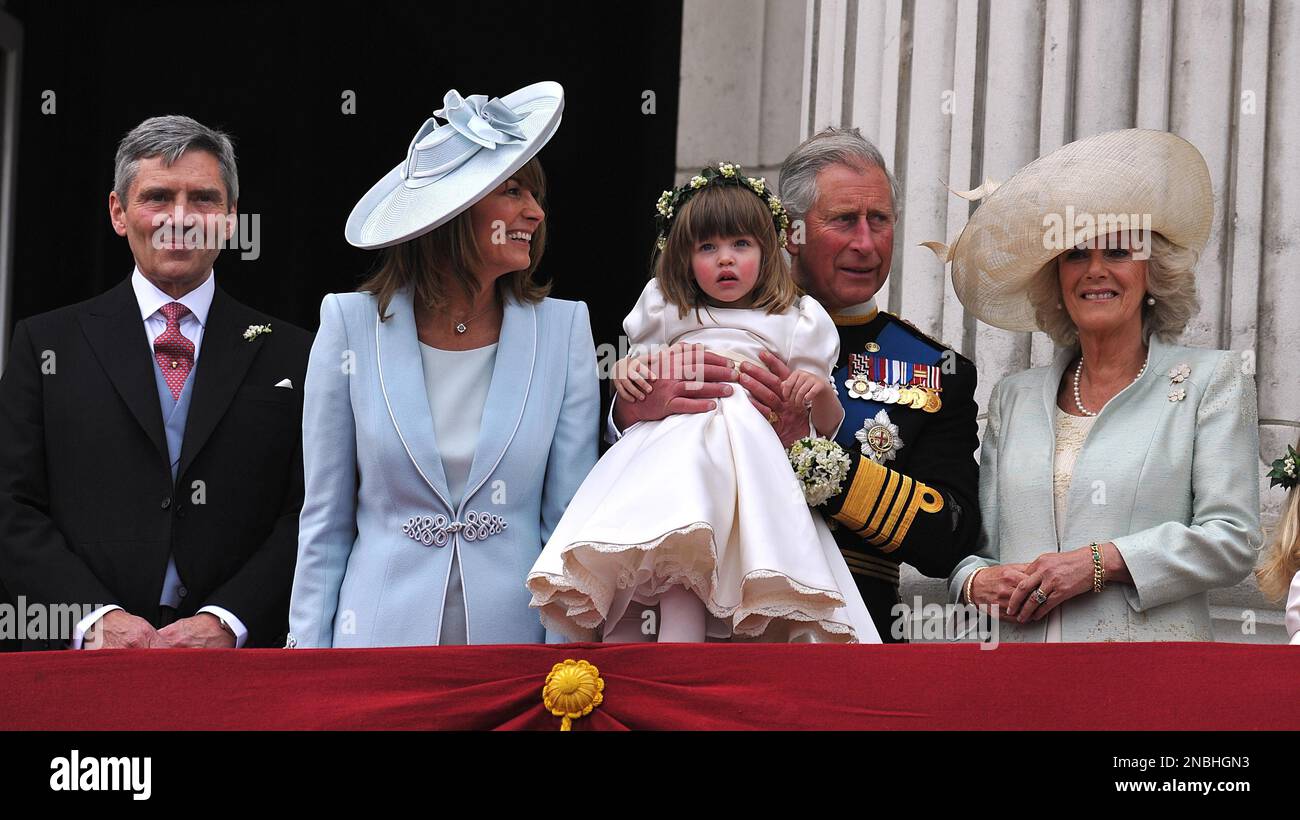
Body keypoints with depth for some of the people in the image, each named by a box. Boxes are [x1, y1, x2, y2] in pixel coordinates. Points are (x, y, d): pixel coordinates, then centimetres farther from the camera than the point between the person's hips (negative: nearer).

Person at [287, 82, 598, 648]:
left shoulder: (561, 329, -1)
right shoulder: (354, 325, -3)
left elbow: (570, 521, 1)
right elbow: (325, 519, 2)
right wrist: (309, 647, -3)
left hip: (515, 629, 1)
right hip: (384, 627, -1)